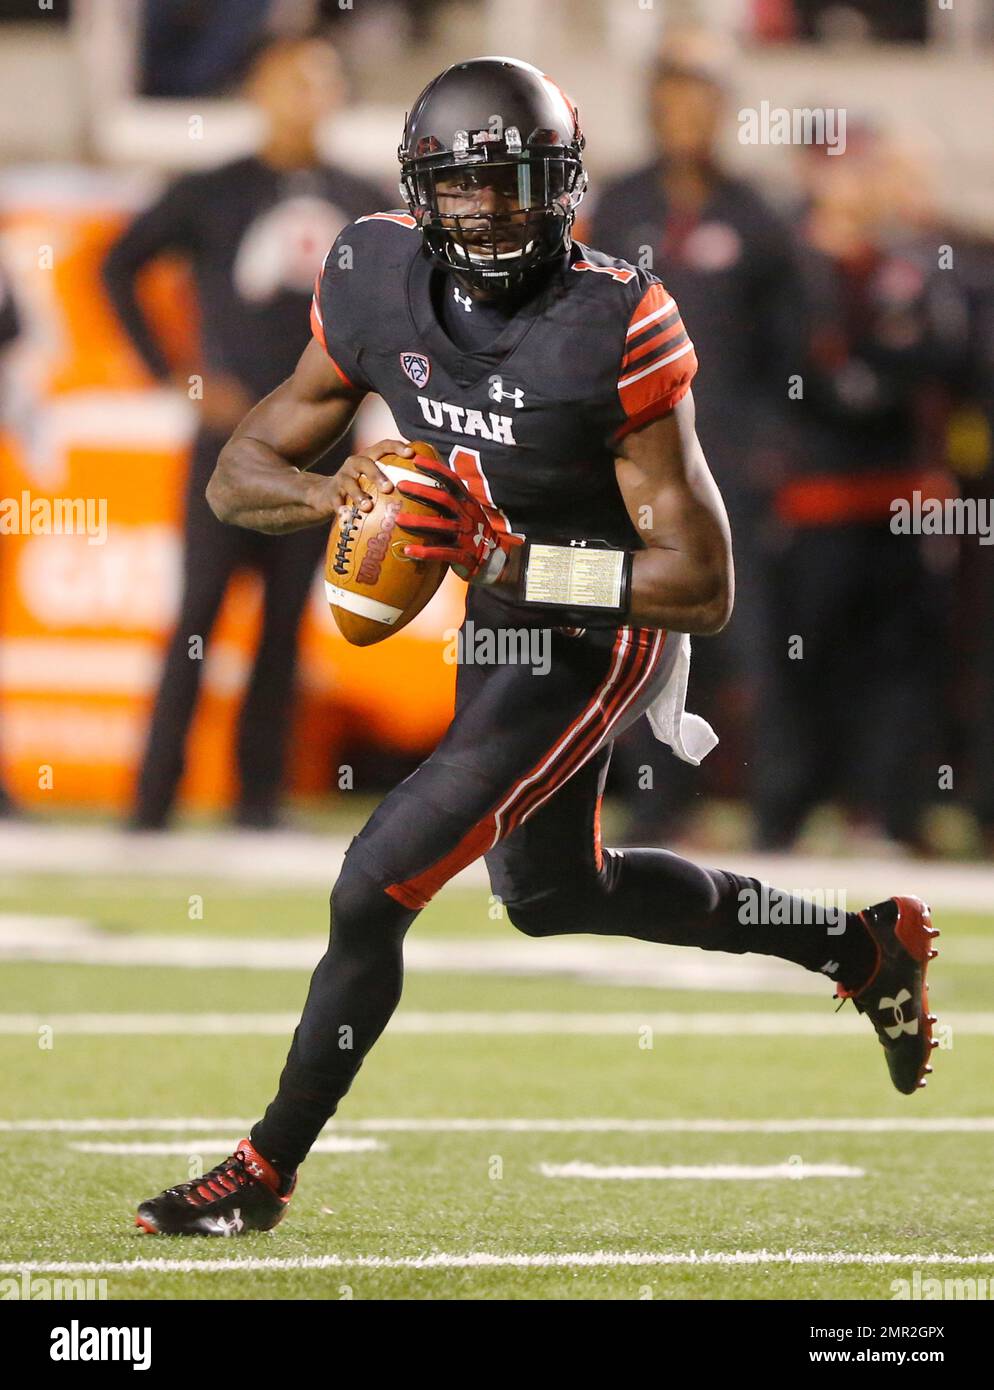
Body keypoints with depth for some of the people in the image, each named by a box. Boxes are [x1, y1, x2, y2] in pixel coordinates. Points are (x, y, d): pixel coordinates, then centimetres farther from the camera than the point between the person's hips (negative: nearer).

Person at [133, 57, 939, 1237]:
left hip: (598, 637, -8)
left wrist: (502, 558, -35)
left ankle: (265, 1171, 5)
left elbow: (703, 584, -27)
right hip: (500, 615, 8)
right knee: (553, 894, 27)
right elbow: (239, 473, -4)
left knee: (376, 886, -12)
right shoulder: (379, 288, -11)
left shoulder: (611, 332, -28)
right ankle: (866, 948, 43)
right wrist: (336, 495, -27)